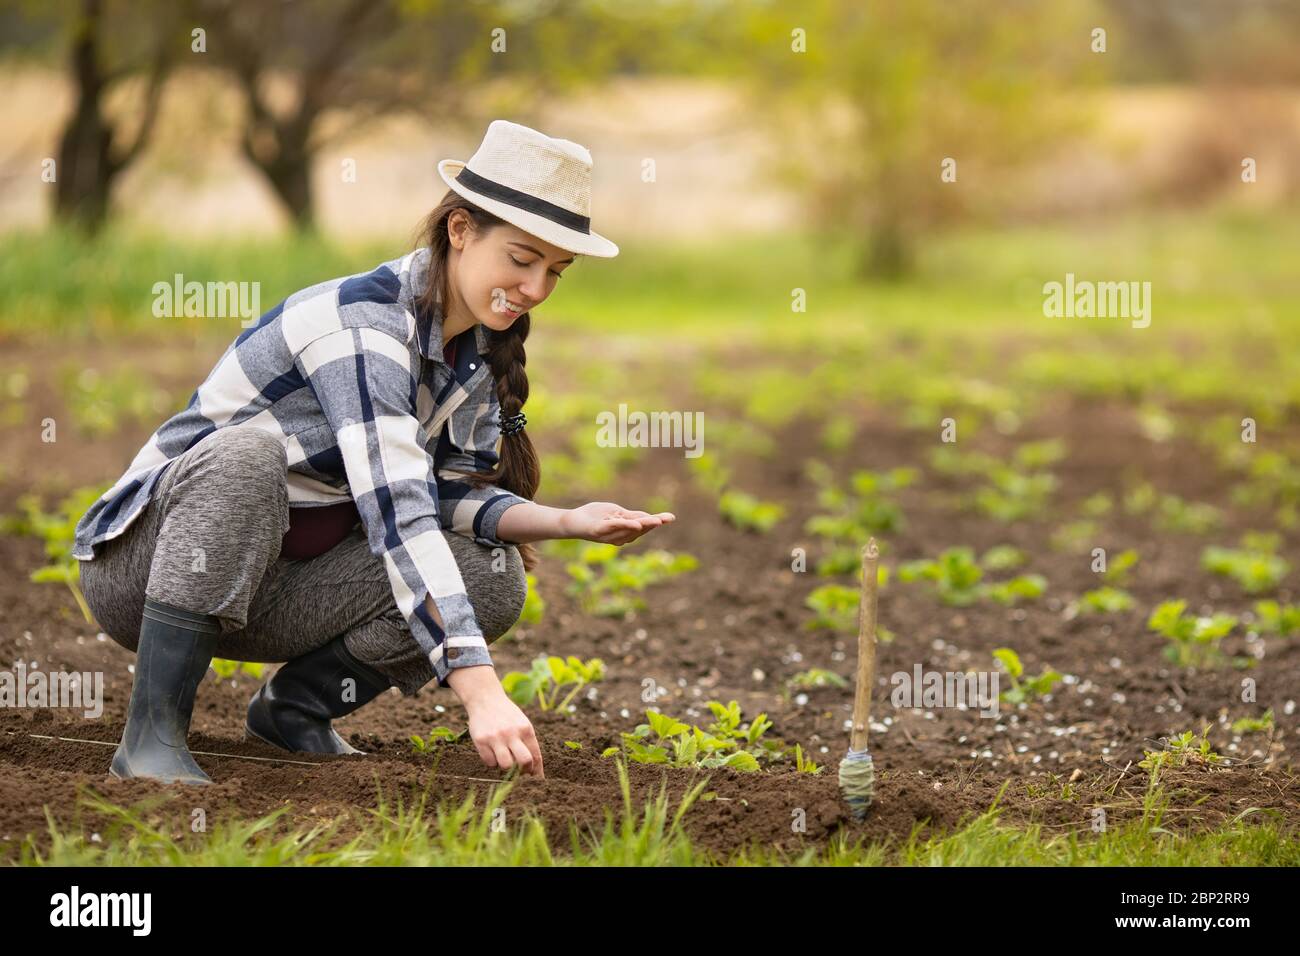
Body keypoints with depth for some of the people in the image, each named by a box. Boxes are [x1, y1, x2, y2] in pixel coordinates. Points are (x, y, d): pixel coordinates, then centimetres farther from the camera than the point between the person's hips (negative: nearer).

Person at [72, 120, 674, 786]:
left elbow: (447, 492, 4)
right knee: (248, 450, -39)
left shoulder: (478, 344, 0)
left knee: (494, 578, -12)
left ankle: (295, 704, 6)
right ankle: (151, 734, -32)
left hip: (270, 588, 7)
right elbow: (397, 515, -37)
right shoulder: (363, 324, -27)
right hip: (147, 565, -7)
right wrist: (481, 692, -44)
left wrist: (565, 522, -15)